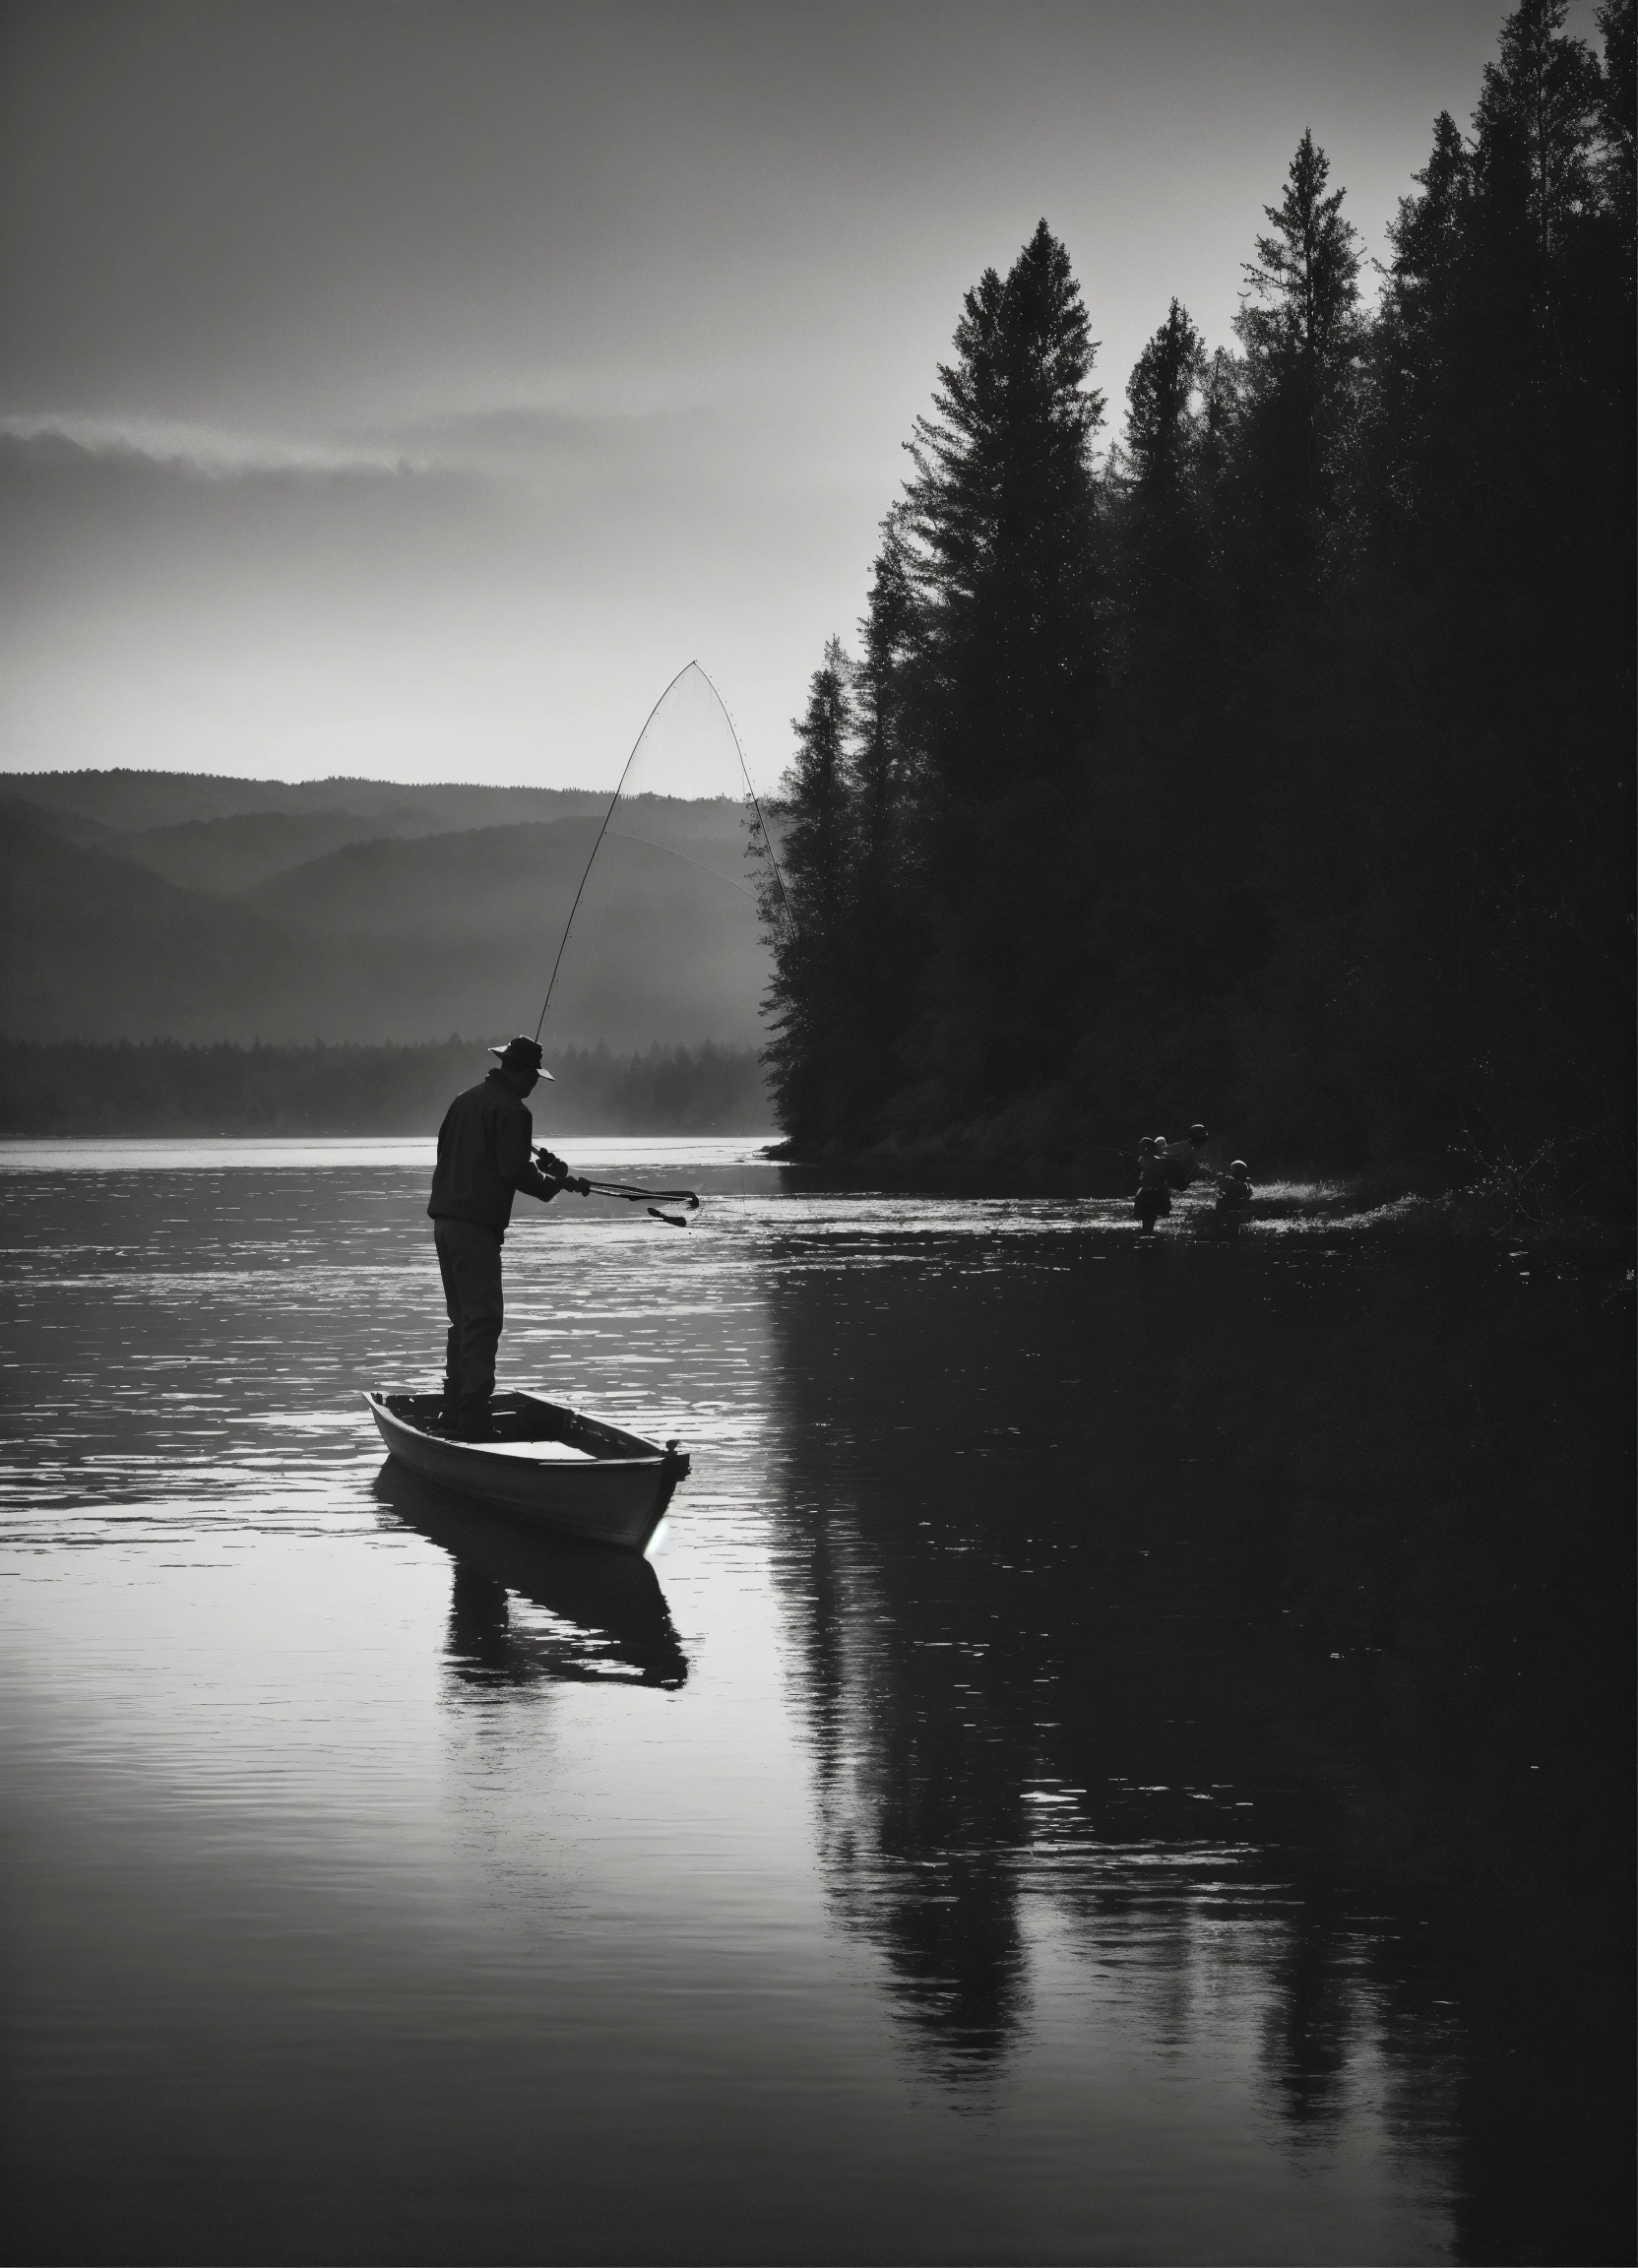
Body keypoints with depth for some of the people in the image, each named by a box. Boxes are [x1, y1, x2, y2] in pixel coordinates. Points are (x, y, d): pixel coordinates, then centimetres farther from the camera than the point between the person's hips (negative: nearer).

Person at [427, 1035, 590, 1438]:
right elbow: (514, 1171, -18)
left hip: (444, 1220, 9)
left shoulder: (466, 1099, 15)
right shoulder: (512, 1111, -11)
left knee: (463, 1318, 17)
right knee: (483, 1318, -9)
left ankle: (453, 1411, 21)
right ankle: (473, 1417, -15)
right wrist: (556, 1182, -3)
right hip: (477, 1226, -9)